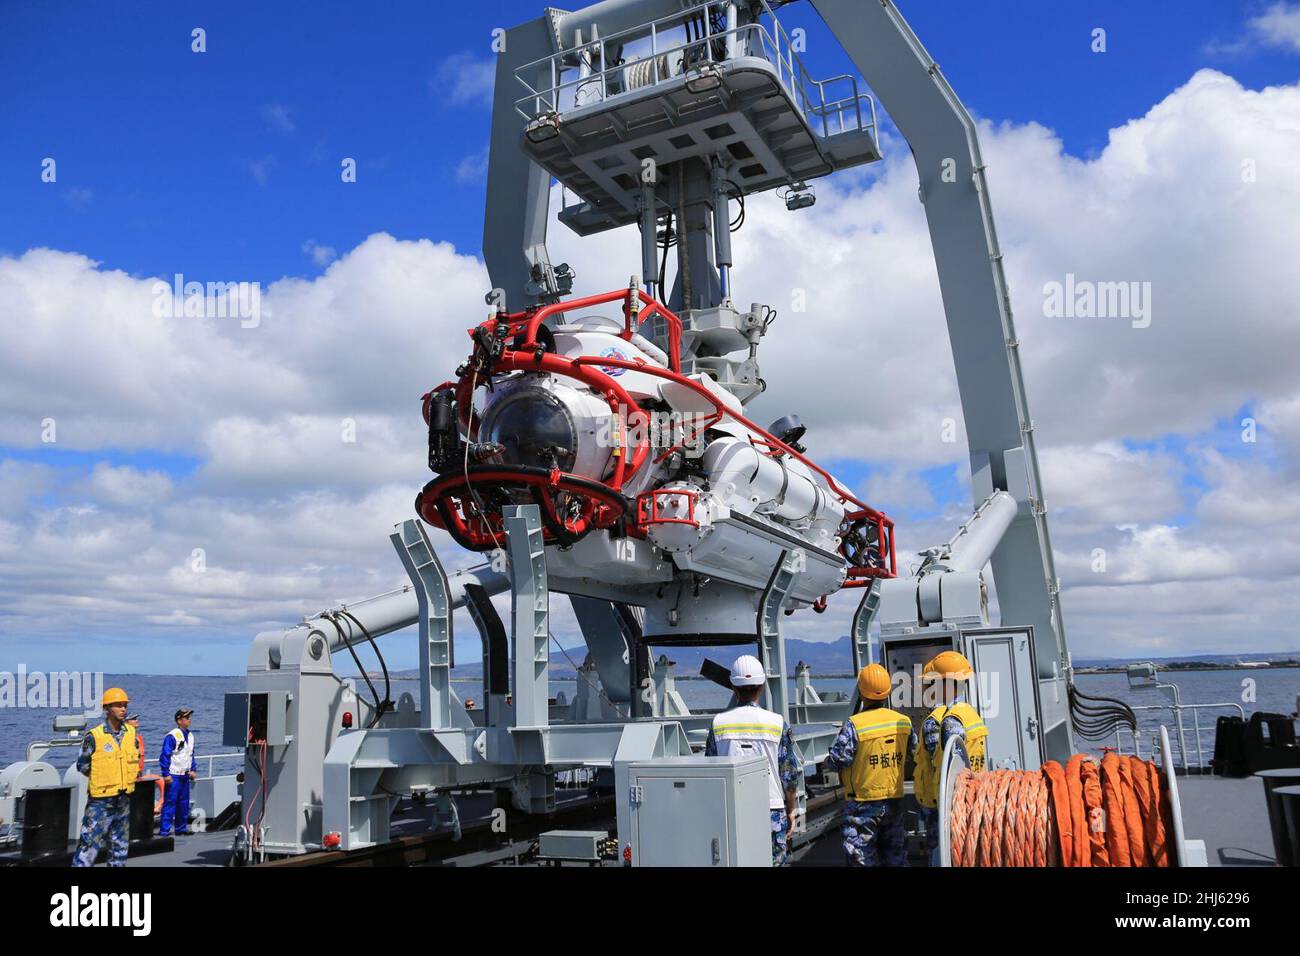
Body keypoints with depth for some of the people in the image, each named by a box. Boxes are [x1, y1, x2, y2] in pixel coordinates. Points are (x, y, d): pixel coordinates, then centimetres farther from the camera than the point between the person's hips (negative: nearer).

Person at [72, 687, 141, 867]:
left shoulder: (131, 732, 2)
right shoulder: (94, 736, -13)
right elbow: (82, 766, -5)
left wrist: (131, 776, 7)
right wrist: (101, 779, -1)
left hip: (124, 798, 6)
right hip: (101, 799, -5)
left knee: (120, 844, 14)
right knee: (90, 842, -6)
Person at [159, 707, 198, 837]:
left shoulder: (190, 736, 11)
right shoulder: (172, 736, -13)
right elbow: (165, 755, -15)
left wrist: (192, 770, 14)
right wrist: (166, 774, -17)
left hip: (185, 776, 8)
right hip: (173, 776, -7)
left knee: (184, 803, 12)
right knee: (170, 802, -6)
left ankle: (181, 828, 21)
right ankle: (164, 830, -1)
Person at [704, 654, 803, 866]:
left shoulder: (719, 724, -2)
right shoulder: (776, 723, -6)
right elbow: (790, 774, -1)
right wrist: (791, 811, 10)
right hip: (772, 811, -1)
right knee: (774, 862, 7)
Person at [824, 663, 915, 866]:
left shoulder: (854, 724, -20)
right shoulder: (904, 722, -3)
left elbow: (837, 761, -18)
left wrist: (828, 760, 3)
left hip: (863, 803, -5)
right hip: (895, 801, 5)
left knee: (862, 857, 6)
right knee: (895, 853, 18)